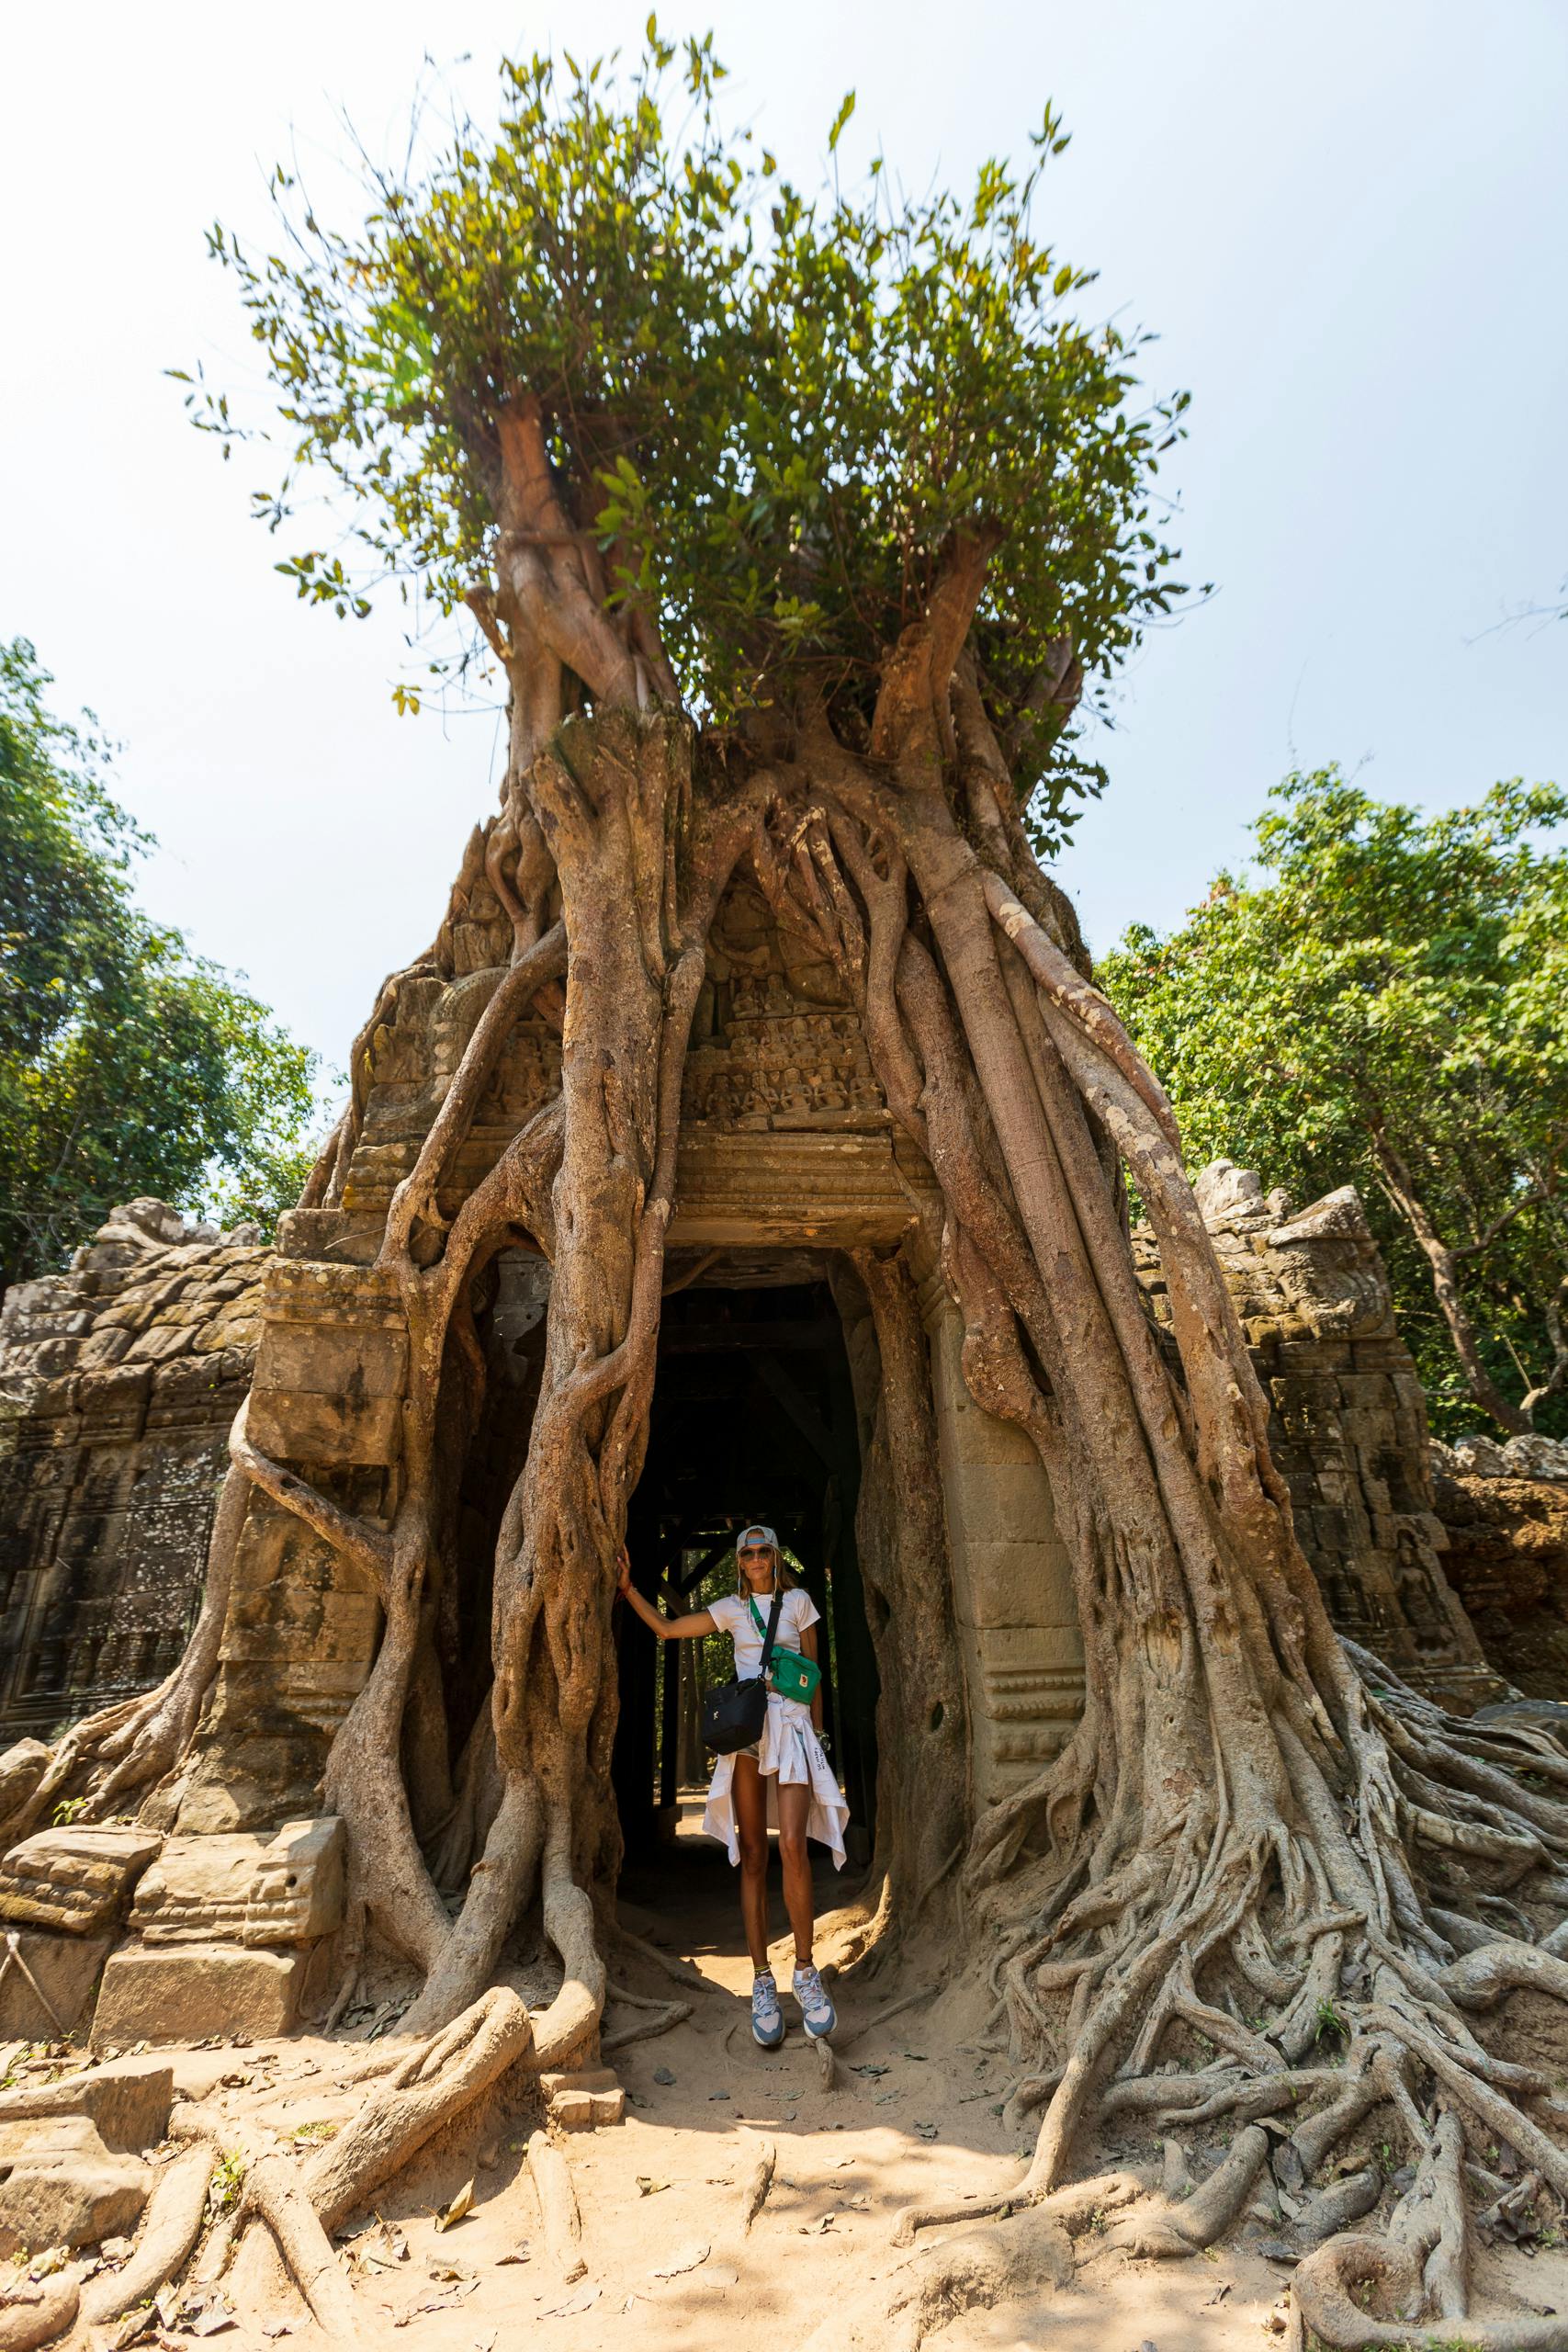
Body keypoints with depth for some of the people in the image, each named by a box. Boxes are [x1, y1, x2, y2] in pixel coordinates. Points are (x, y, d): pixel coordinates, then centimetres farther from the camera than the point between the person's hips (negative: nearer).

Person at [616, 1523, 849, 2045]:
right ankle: (762, 1981, 10)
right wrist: (628, 1588, 5)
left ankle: (805, 1970, -2)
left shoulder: (798, 1601, 7)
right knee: (752, 1855, 2)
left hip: (792, 1727, -2)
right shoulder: (731, 1608, 10)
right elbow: (666, 1629, 11)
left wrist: (817, 1733, 9)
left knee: (792, 1846, -17)